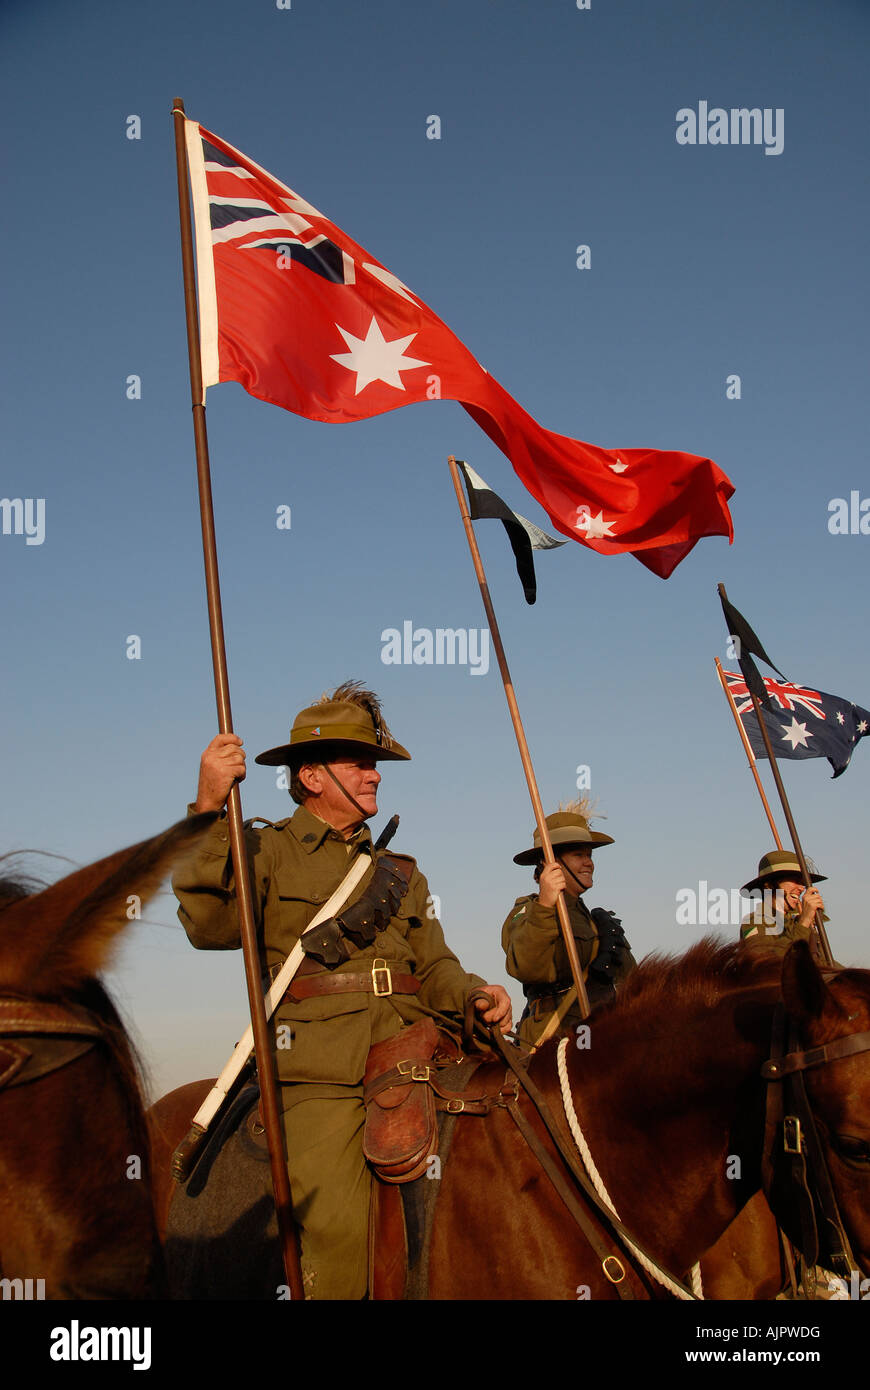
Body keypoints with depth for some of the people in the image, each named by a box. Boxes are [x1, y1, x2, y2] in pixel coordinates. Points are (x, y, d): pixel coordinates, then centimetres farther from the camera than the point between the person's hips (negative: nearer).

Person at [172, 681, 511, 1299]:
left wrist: (477, 995, -4)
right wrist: (210, 812, -20)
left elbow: (434, 968, 18)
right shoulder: (268, 850, 9)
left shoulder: (399, 871, 25)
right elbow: (211, 926, -10)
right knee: (338, 1231, -14)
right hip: (319, 1071, -4)